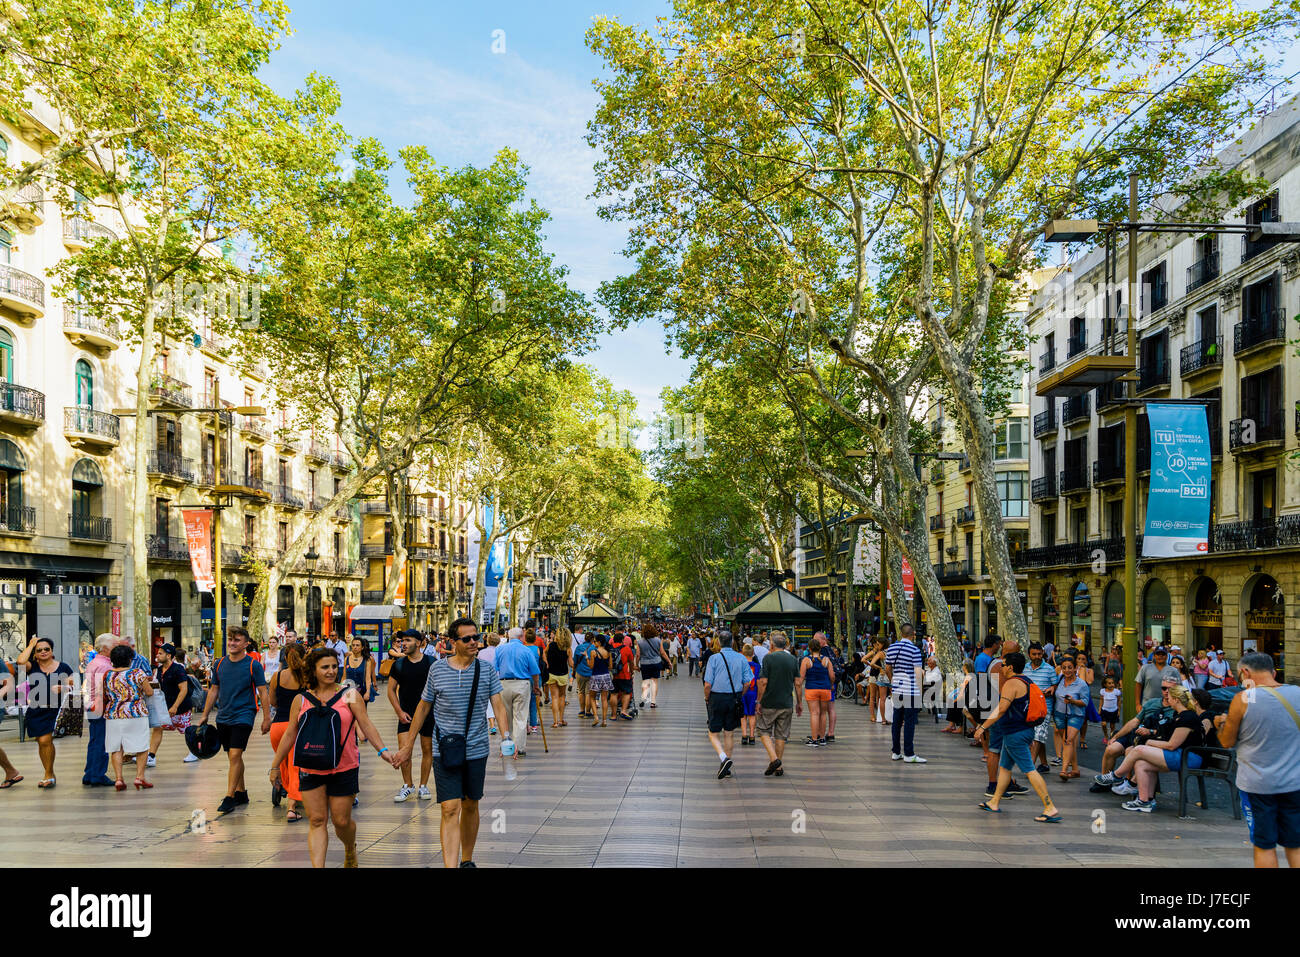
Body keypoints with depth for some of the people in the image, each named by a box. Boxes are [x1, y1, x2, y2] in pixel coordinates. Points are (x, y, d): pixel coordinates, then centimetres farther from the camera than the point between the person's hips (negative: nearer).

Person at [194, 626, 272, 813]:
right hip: (223, 717, 5)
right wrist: (204, 716, 15)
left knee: (235, 755, -12)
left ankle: (229, 797, -8)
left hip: (243, 716, -5)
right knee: (233, 757, 12)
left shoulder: (253, 666, -7)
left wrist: (267, 718, -7)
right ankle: (241, 793, 24)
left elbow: (263, 692, -4)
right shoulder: (220, 664, 6)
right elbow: (213, 690, 15)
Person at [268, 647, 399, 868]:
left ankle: (350, 850, 36)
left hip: (343, 768, -1)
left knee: (341, 821, 5)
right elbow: (290, 734, 11)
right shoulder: (301, 699, 5)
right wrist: (275, 765, 12)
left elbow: (366, 724, -7)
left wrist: (382, 750, -21)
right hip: (310, 768, 2)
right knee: (316, 820, -1)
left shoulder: (349, 694, -1)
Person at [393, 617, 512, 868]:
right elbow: (423, 707, 8)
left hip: (477, 750, 2)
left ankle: (467, 860, 32)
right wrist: (408, 745, 11)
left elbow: (498, 704, -4)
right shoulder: (437, 669, -1)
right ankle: (450, 866, -15)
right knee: (450, 810, -11)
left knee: (470, 807, 14)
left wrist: (506, 737, -20)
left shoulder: (487, 670, 1)